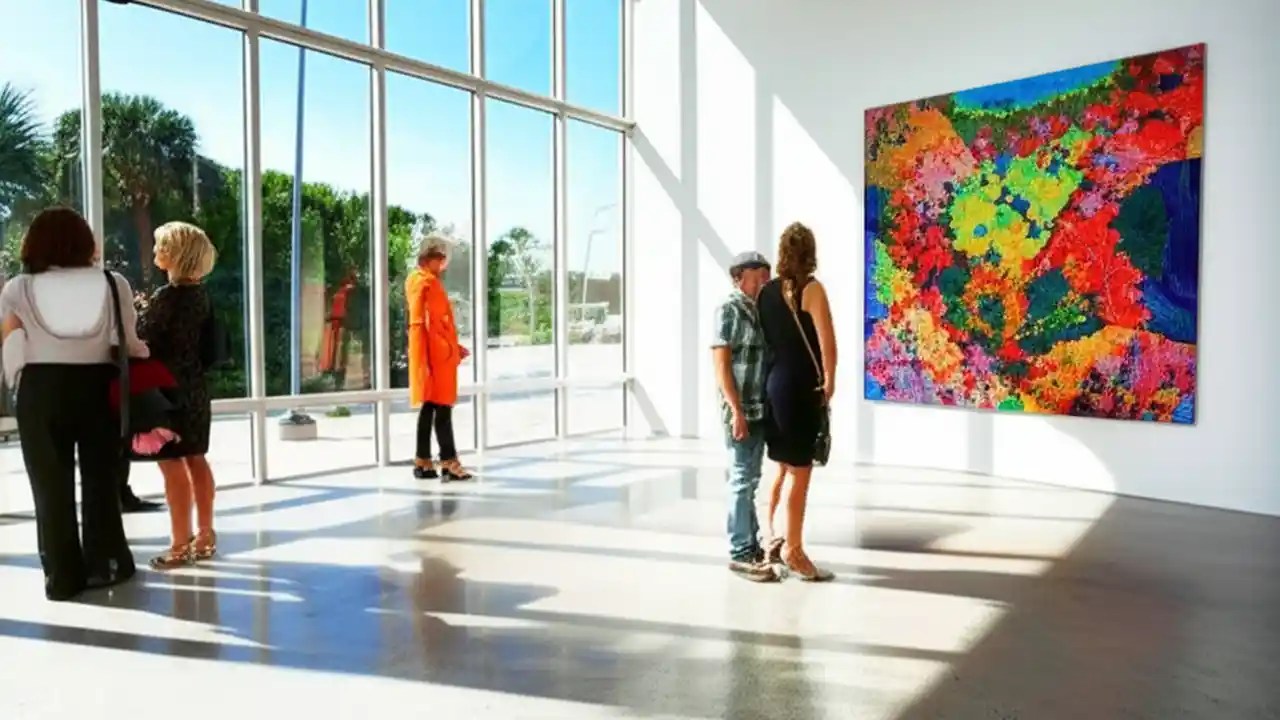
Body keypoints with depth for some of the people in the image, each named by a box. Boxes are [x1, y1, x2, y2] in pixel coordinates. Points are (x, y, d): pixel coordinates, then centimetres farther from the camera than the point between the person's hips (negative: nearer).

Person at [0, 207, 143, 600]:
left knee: (52, 485, 9)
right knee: (101, 479, 14)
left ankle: (63, 576, 14)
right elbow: (129, 344, -2)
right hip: (99, 388, 1)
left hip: (40, 392, 0)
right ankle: (104, 565, 22)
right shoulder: (113, 284, 0)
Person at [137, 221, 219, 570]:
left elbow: (143, 340, -10)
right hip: (194, 386, 8)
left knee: (173, 466, -2)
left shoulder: (166, 296, -16)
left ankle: (181, 546, 4)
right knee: (196, 461, 12)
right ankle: (204, 536, 20)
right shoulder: (199, 293, 6)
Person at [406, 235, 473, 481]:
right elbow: (419, 323, -16)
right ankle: (449, 463, -5)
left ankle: (423, 462, 15)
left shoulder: (430, 281, 19)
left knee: (430, 407, 10)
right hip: (435, 353, -10)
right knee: (442, 407, -8)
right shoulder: (423, 281, -10)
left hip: (441, 352, 10)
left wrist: (454, 346, 16)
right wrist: (423, 360, -20)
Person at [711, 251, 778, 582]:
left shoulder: (759, 310, 14)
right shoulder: (729, 309, -8)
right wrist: (736, 411, -18)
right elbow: (721, 364, -13)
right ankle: (740, 553, 4)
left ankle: (751, 545, 23)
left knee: (750, 481, 14)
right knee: (742, 481, -3)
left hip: (761, 408, 7)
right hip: (741, 409, -7)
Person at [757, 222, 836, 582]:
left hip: (774, 384, 7)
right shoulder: (810, 288, -11)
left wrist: (773, 374, 13)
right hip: (801, 388, -7)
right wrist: (829, 380, -5)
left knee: (782, 468, 18)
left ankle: (773, 539, 27)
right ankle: (793, 550, 9)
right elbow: (826, 340, -17)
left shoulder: (766, 291, 7)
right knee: (800, 472, 1)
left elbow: (764, 337, 8)